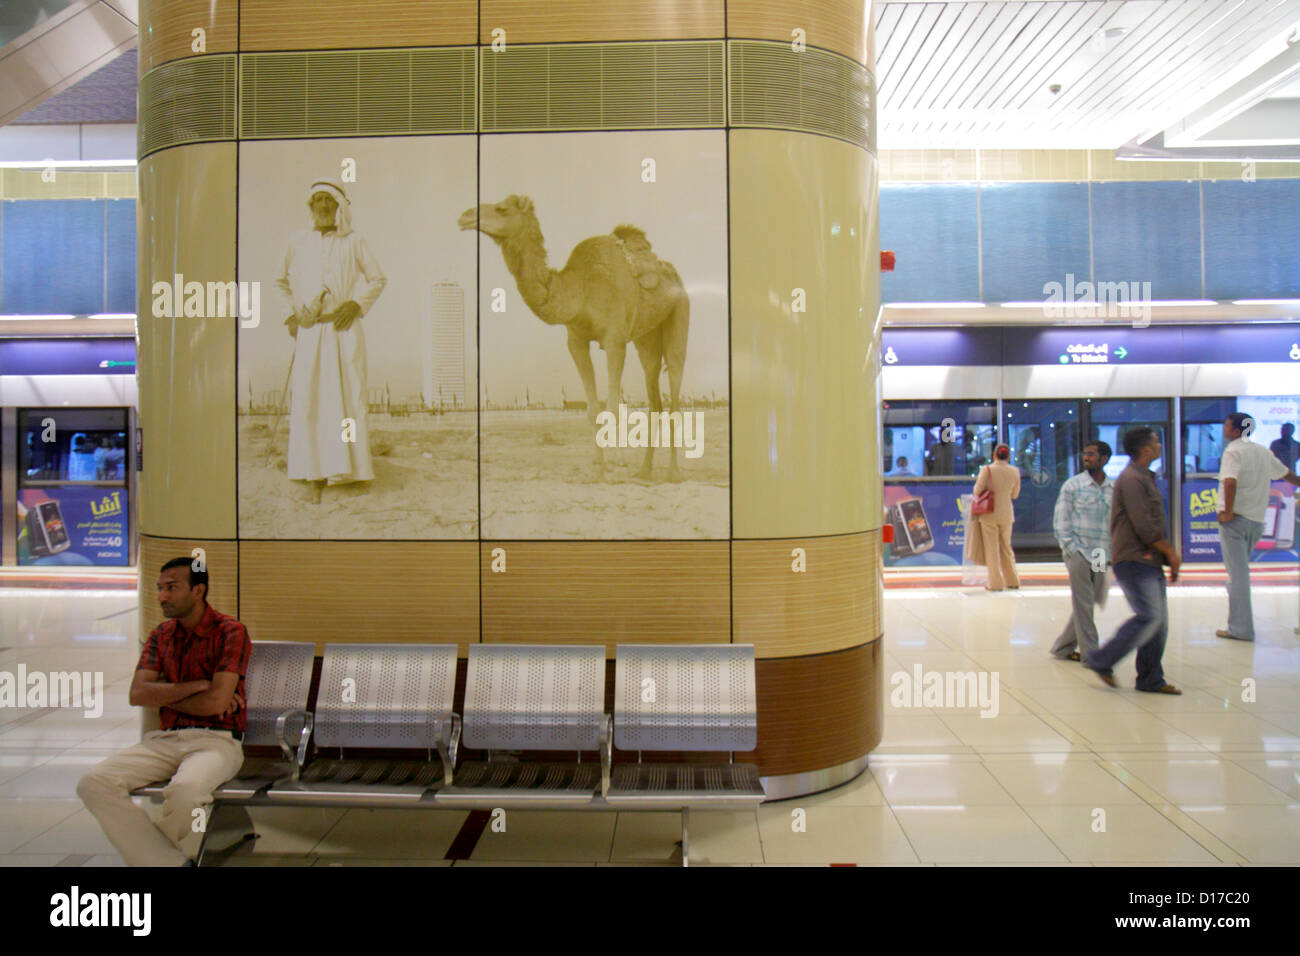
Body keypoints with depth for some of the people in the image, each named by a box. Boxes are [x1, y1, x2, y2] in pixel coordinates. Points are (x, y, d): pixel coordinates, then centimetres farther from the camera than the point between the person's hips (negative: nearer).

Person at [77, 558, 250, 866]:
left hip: (216, 740, -6)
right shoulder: (161, 635, 14)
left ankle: (148, 852, -1)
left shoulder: (230, 632, -6)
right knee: (93, 784, -19)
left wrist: (163, 695, -1)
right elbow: (137, 695, 1)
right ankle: (171, 862, -16)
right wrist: (197, 685, -11)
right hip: (165, 739, 6)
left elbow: (216, 703, -16)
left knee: (185, 791, -37)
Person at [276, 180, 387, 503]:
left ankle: (347, 471, 6)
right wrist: (292, 312, 13)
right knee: (308, 401, -5)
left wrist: (357, 305, -2)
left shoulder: (354, 242, 8)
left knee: (348, 398, -2)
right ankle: (311, 477, -2)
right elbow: (281, 280, 25)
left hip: (344, 331, -1)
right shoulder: (299, 243, 12)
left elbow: (378, 279, 12)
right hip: (309, 333, 1)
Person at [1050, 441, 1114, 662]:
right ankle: (1090, 653, 6)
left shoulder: (1114, 489, 9)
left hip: (1101, 558, 5)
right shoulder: (1073, 486, -2)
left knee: (1091, 602, 10)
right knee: (1083, 604, -3)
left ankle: (1063, 648, 23)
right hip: (1079, 553, -5)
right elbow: (1060, 522, -3)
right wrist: (1073, 549, -11)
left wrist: (1110, 554, 6)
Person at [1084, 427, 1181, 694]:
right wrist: (1170, 551, -9)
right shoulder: (1131, 480, -14)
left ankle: (1151, 680, 14)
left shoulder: (1145, 478, 19)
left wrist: (1169, 556, 16)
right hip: (1134, 560, -10)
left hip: (1149, 562, 10)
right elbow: (1144, 526, -20)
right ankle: (1101, 660, -4)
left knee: (1159, 621, 8)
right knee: (1149, 617, -14)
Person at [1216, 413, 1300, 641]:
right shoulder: (1263, 452, 13)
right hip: (1257, 520, 7)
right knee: (1240, 571, 20)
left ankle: (1240, 628, -3)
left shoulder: (1233, 451, -10)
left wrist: (1228, 511, -22)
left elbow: (1230, 481, -27)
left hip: (1235, 519, -7)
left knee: (1237, 574, -5)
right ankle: (1240, 623, 25)